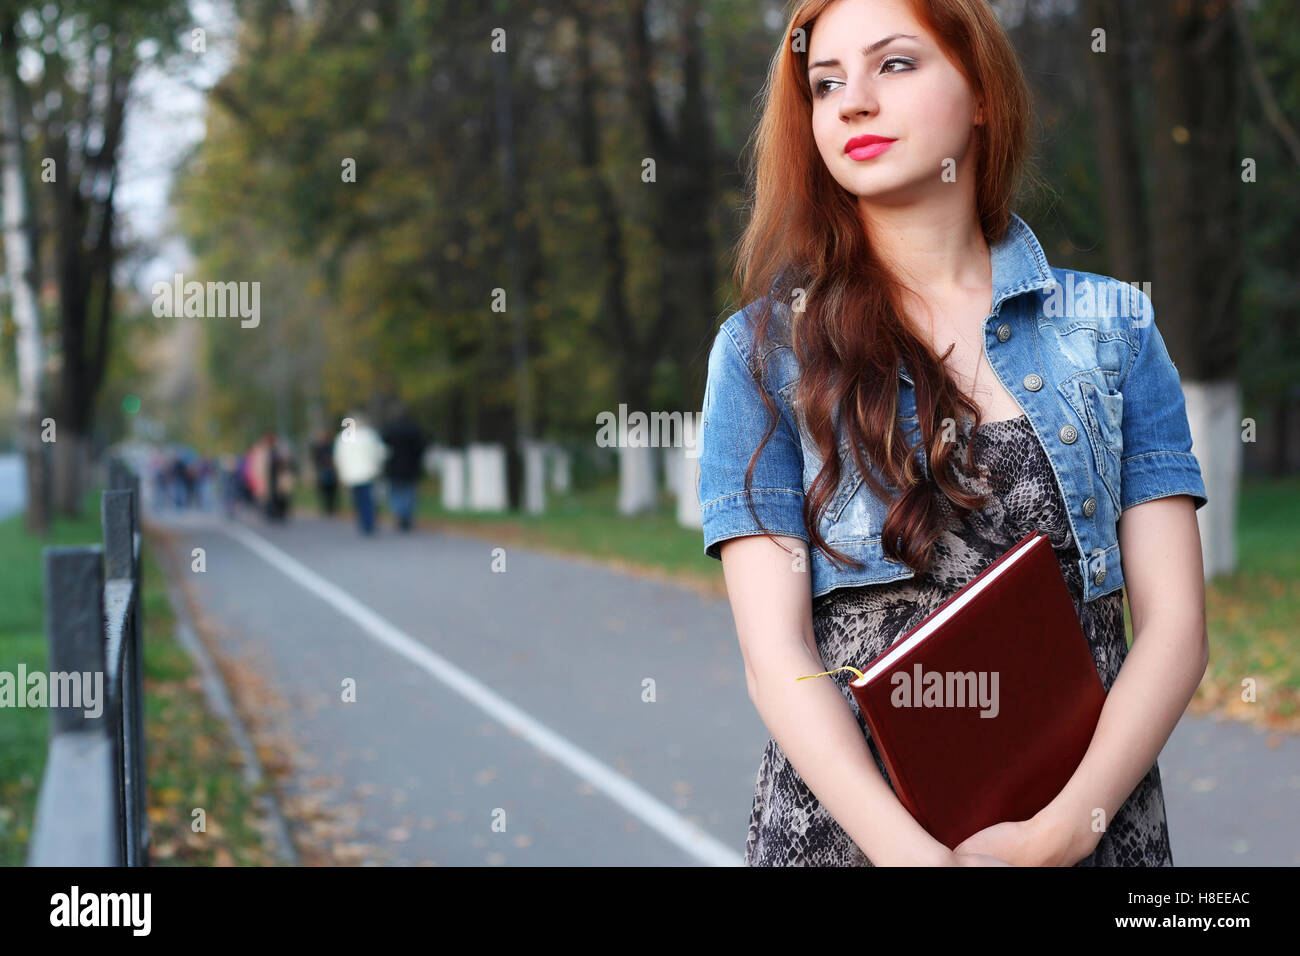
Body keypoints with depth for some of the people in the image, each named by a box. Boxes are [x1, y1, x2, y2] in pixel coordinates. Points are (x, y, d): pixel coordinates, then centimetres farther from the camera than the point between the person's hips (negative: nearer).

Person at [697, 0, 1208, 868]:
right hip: (846, 823, -1)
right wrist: (914, 850, -21)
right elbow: (777, 651, -8)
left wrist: (1063, 828, -17)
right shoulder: (763, 350, -1)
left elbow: (1174, 626, -3)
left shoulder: (1112, 328, 3)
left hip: (1092, 821, 1)